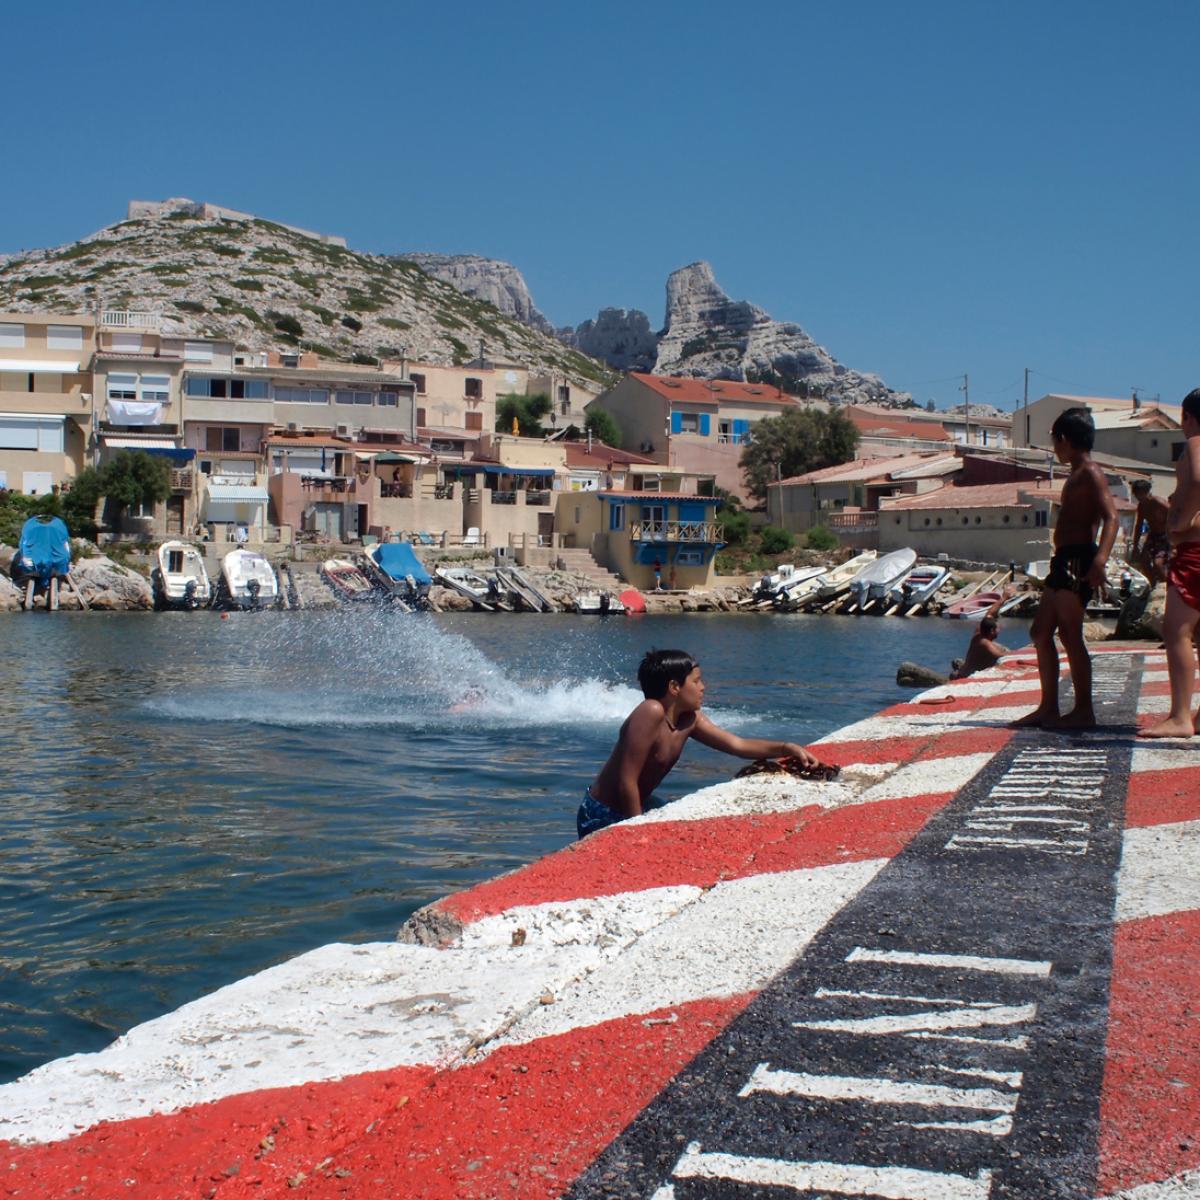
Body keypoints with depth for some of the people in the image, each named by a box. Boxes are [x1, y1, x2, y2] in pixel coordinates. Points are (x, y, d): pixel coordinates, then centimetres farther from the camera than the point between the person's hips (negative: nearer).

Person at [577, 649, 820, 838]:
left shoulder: (689, 718, -2)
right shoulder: (651, 713, -29)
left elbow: (737, 744, 4)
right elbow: (627, 783, -30)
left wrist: (787, 749, -8)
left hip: (638, 807, 9)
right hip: (603, 817, -9)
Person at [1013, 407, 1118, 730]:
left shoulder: (1090, 474, -9)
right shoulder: (1076, 476, 21)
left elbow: (1111, 517, -20)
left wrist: (1099, 561, -32)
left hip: (1078, 562, -10)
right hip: (1064, 561, 10)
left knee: (1070, 635, -8)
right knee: (1040, 632, 10)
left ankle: (1084, 711, -3)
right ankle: (1048, 708, 15)